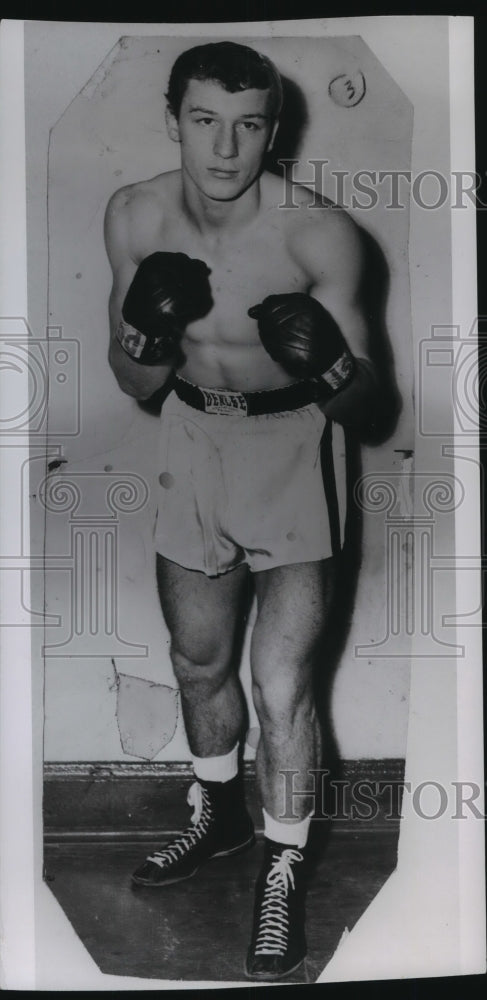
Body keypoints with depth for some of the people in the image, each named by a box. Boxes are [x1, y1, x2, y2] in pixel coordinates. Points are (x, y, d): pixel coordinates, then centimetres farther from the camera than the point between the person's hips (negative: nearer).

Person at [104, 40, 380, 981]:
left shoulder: (317, 233, -22)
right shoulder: (136, 215, -11)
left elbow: (361, 402, -15)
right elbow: (133, 384, -3)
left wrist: (333, 371, -38)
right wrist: (145, 337, -26)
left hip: (293, 442, -4)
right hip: (193, 434, 4)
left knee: (280, 683, -8)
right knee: (198, 661, 18)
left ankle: (282, 871, 19)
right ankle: (216, 815, 45)